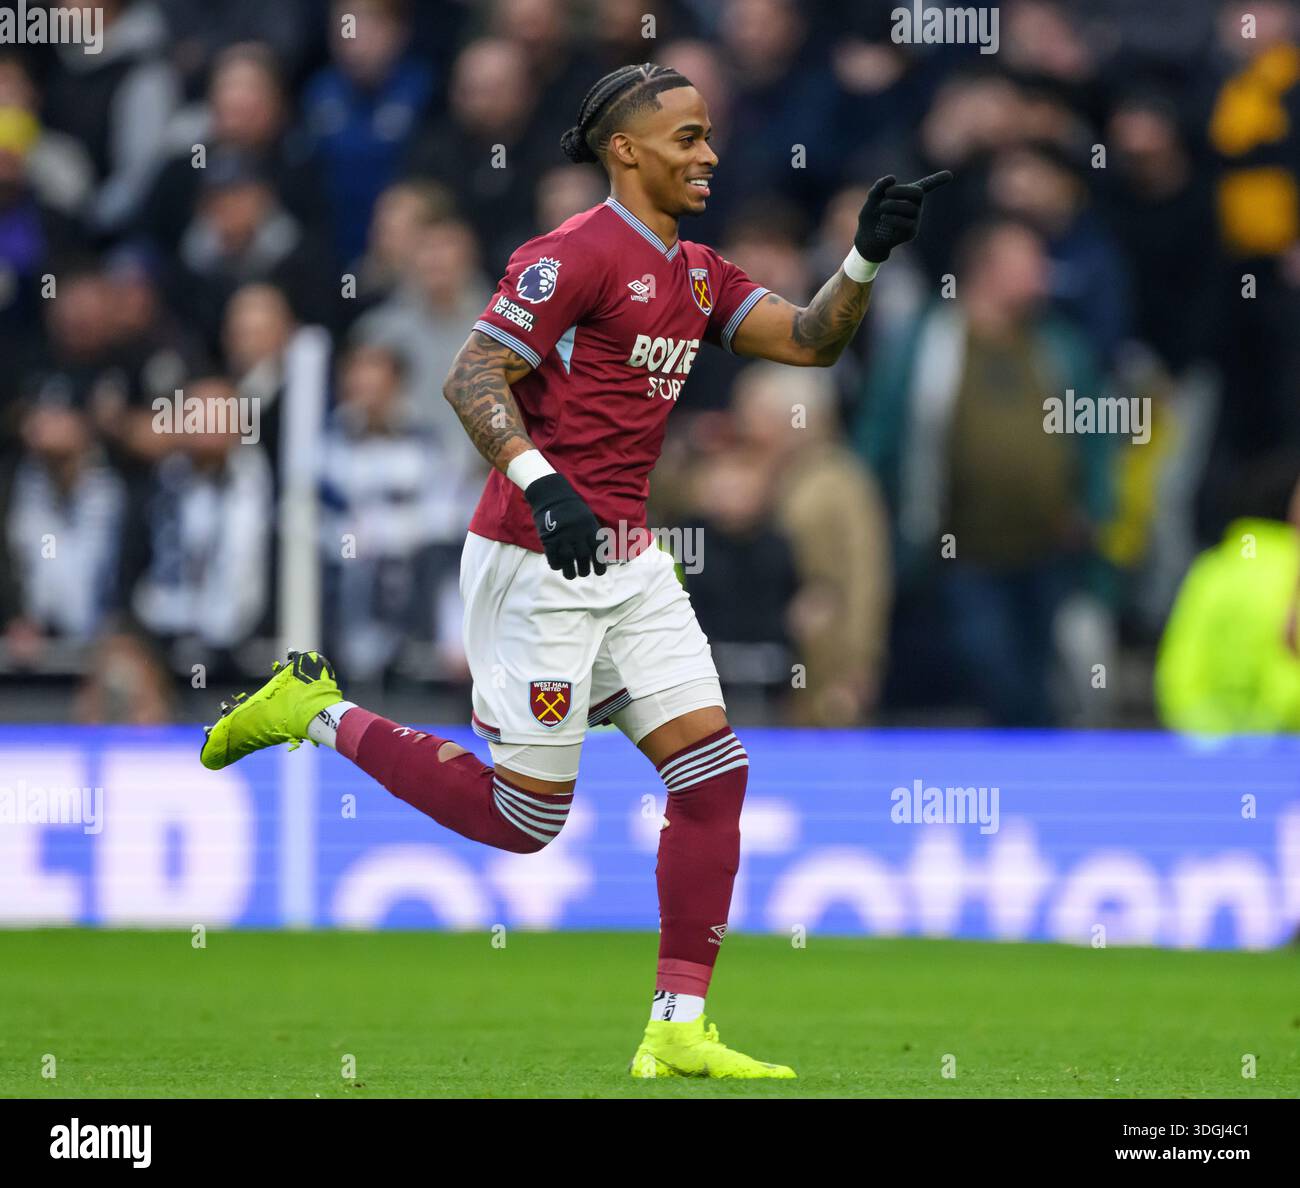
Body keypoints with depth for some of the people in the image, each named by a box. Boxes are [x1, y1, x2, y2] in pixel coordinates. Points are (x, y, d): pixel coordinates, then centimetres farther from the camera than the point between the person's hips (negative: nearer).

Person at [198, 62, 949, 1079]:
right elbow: (473, 378, -19)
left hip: (627, 561, 8)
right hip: (536, 563, -8)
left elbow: (809, 340, 10)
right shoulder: (577, 255, -13)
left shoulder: (697, 273, 13)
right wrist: (542, 483, -33)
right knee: (522, 816, -3)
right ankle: (320, 714, 14)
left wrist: (868, 256, -6)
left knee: (714, 770, -1)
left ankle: (678, 1031, 2)